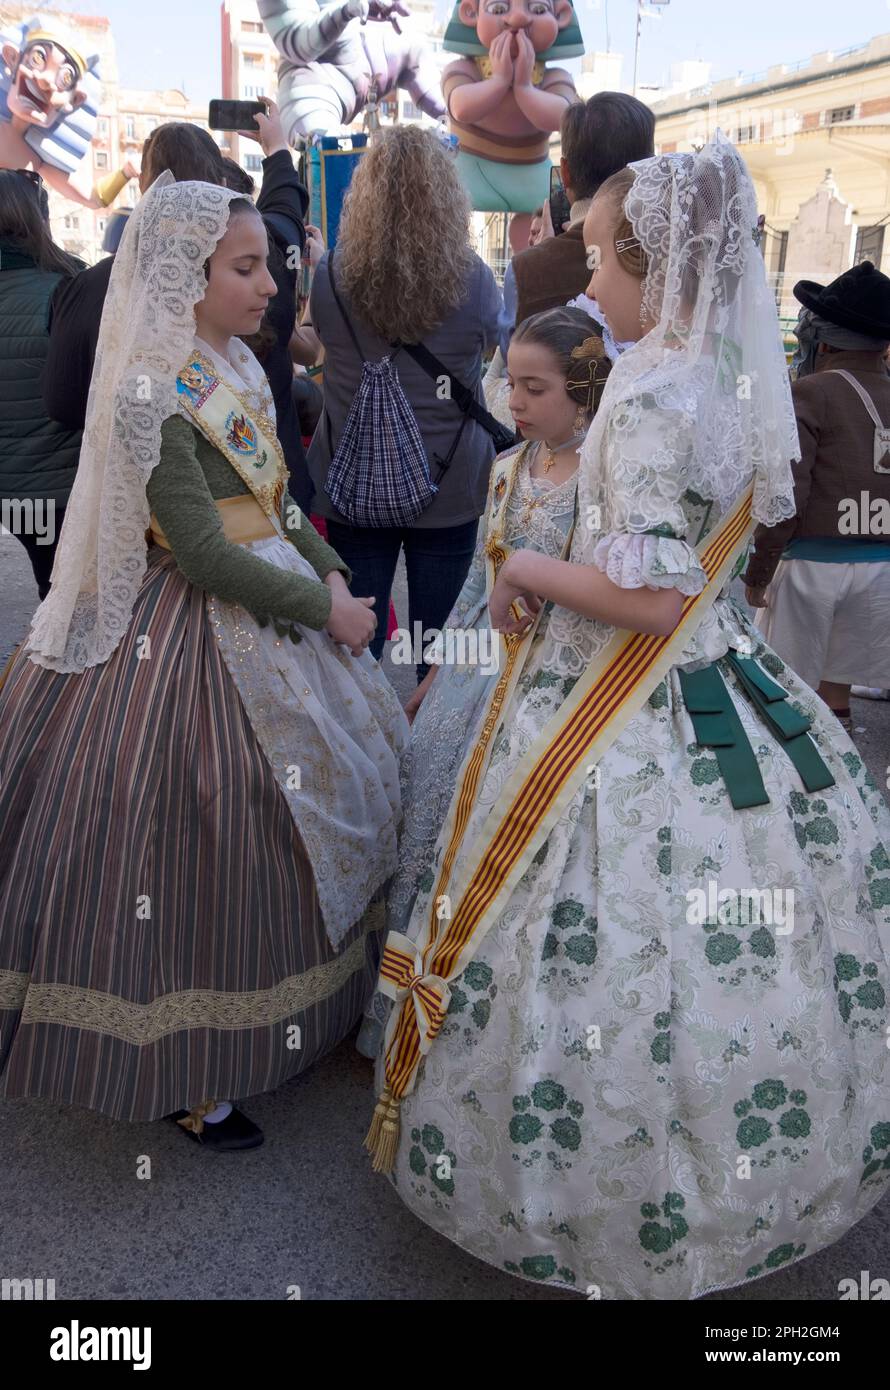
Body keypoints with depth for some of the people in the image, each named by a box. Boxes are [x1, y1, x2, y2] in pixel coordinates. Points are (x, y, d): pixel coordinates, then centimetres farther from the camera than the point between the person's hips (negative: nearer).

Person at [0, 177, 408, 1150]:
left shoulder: (236, 367, 8)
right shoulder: (152, 393, -18)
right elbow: (203, 553, -21)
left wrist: (332, 571, 1)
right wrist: (324, 612, -14)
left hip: (272, 613, 9)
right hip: (199, 640, -9)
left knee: (273, 829, 17)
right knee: (204, 843, 1)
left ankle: (266, 1025, 39)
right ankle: (186, 1079, 22)